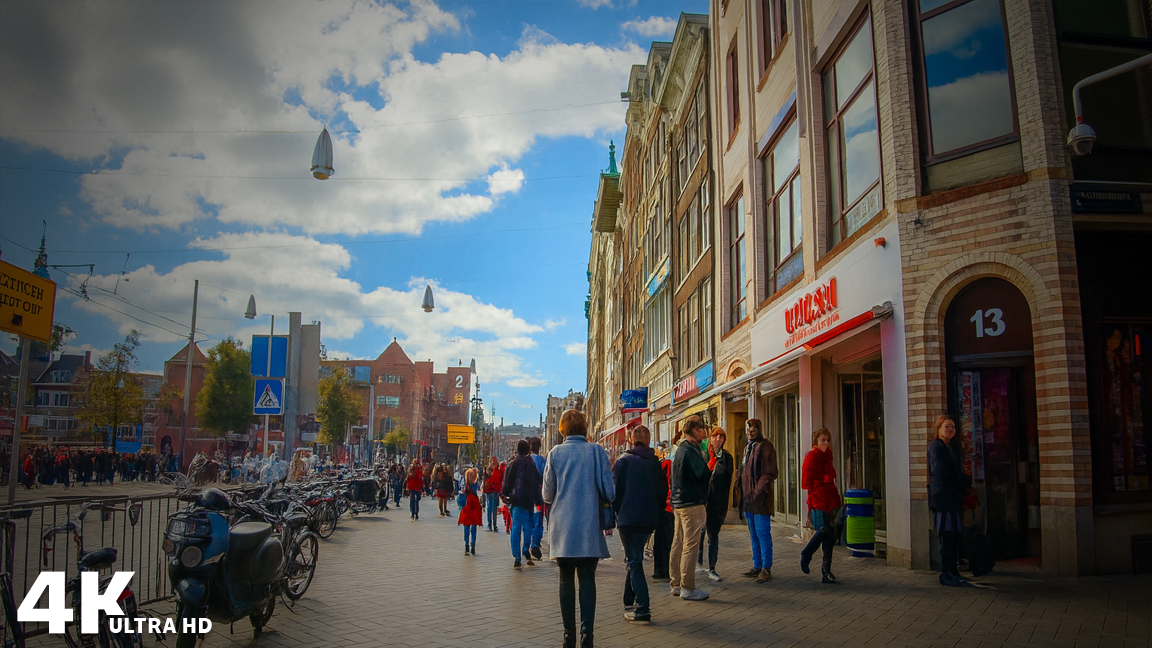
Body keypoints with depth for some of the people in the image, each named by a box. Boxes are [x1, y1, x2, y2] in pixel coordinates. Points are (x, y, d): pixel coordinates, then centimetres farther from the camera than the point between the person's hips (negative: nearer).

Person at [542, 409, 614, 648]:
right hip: (589, 528, -1)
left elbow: (547, 495, 2)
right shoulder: (597, 451, -3)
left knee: (566, 580, 10)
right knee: (587, 579, 5)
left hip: (562, 528, 1)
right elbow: (609, 492, -4)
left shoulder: (556, 453, -1)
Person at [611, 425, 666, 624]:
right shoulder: (655, 462, 7)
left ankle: (643, 609, -10)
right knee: (634, 560, 19)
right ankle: (629, 603, 27)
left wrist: (611, 517, 1)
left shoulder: (624, 460, -6)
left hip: (629, 519, -5)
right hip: (650, 520, 5)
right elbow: (663, 490, 9)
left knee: (634, 562, -3)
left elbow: (615, 490, -8)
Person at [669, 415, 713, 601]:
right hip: (691, 504, -10)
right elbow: (704, 475, -20)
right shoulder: (690, 451, -16)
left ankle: (676, 584, 20)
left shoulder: (681, 449, 16)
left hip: (679, 503, 10)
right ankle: (687, 588, -1)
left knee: (678, 544, 13)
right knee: (691, 546, -5)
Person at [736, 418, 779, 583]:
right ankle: (757, 566, 21)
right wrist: (743, 496, 15)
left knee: (763, 534, -4)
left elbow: (770, 473, -15)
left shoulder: (765, 446, -9)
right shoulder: (748, 447, 18)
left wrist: (759, 490, -21)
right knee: (754, 535, 14)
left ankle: (766, 569, 3)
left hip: (760, 499, -9)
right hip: (748, 500, 9)